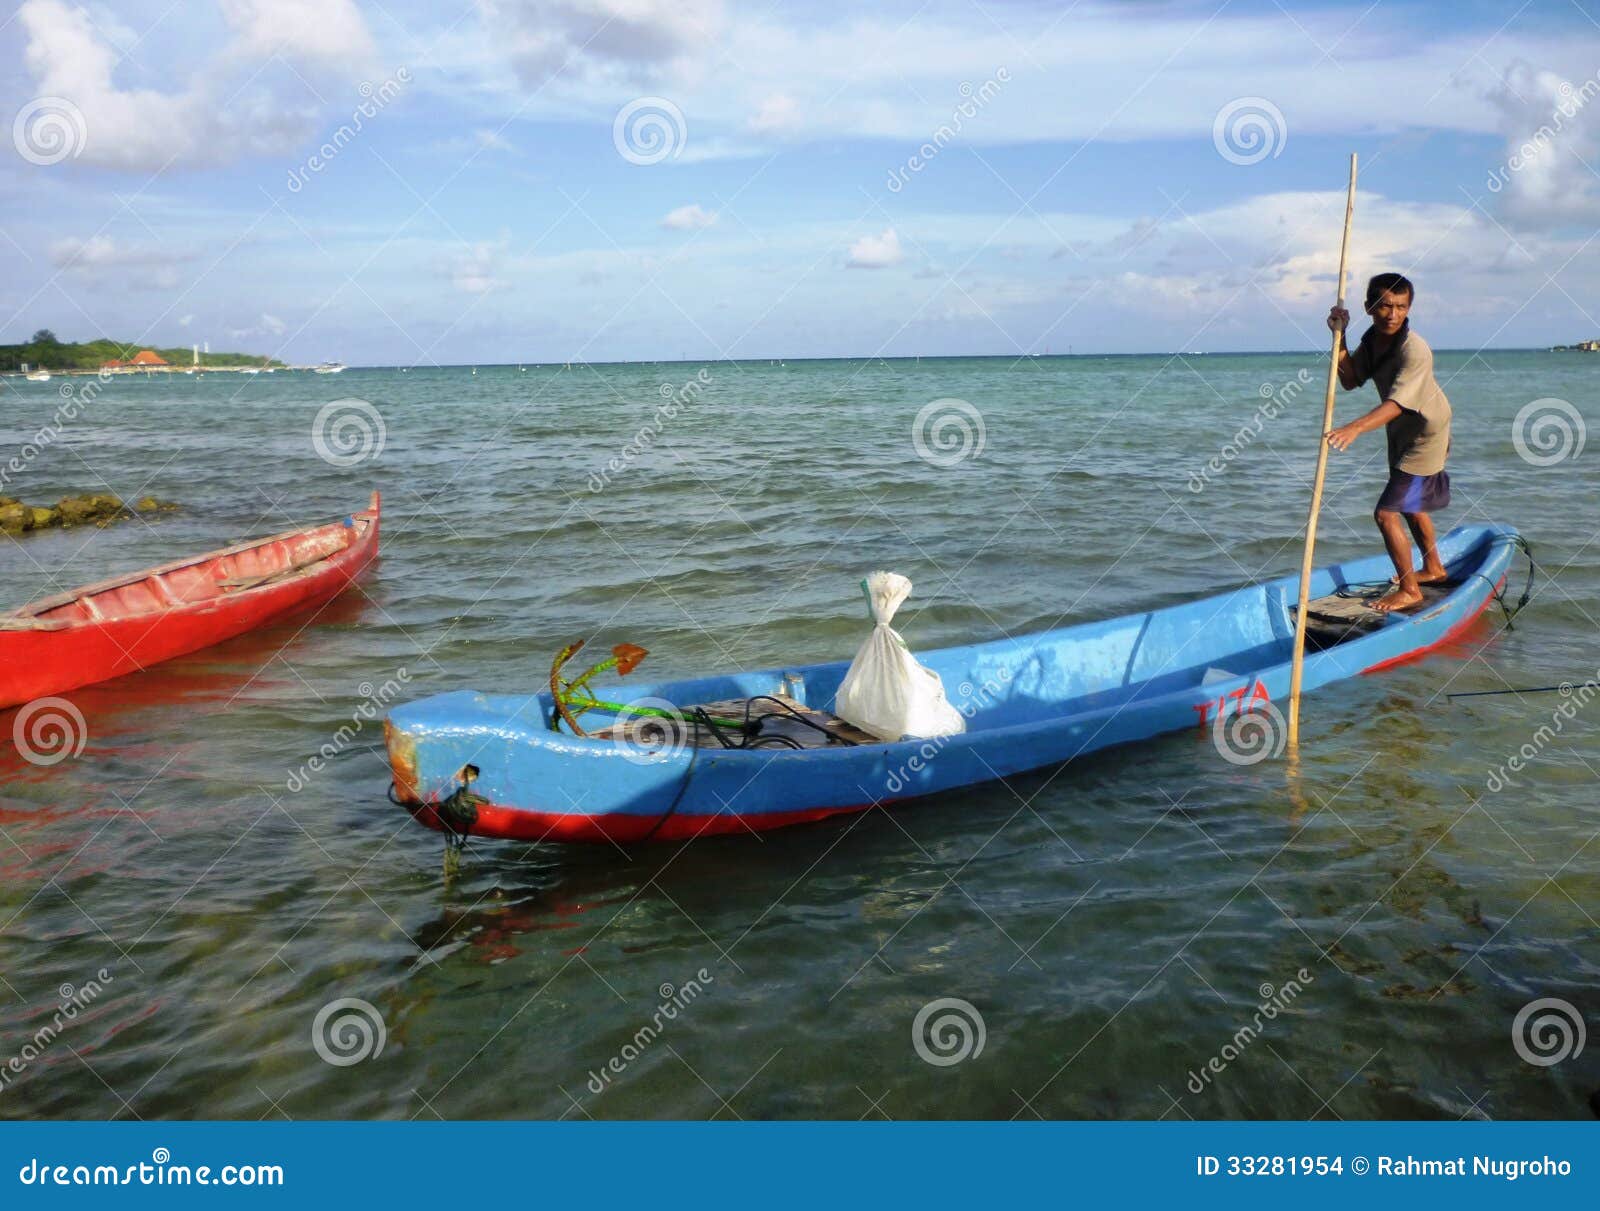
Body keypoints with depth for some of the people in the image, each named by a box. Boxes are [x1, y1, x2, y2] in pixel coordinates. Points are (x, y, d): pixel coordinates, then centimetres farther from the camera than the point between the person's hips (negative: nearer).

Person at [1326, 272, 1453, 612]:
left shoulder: (1415, 351, -30)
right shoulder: (1372, 339, -5)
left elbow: (1397, 403, -41)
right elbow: (1350, 380, -5)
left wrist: (1356, 427, -56)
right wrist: (1340, 338, -17)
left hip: (1425, 437, -9)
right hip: (1402, 434, 9)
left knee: (1386, 513, -13)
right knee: (1410, 503, 26)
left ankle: (1409, 590, 1)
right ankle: (1433, 568, 48)